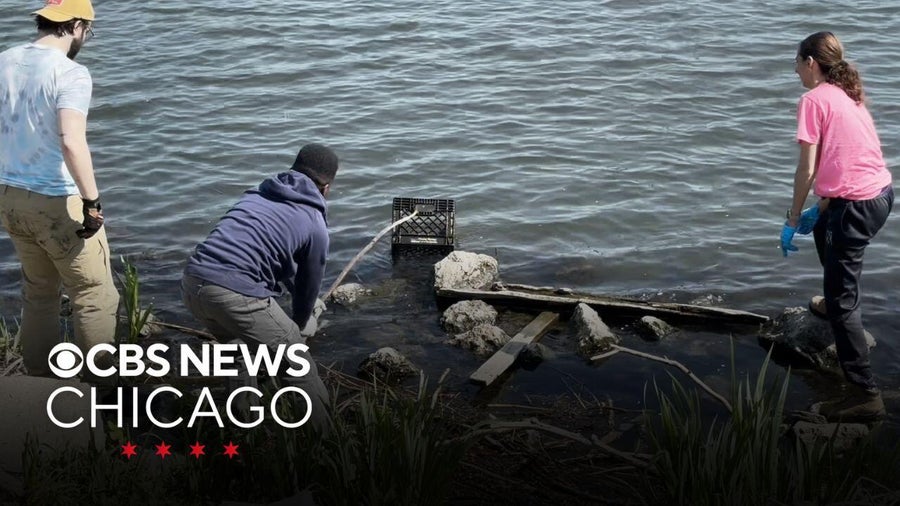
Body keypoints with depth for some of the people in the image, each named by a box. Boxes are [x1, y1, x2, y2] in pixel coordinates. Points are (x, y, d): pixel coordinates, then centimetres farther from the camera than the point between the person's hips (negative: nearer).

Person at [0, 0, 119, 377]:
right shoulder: (70, 73, -17)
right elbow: (72, 142, -28)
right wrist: (93, 200, -21)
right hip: (58, 202, -7)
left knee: (38, 293, 21)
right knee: (95, 296, 6)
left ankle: (38, 378, 28)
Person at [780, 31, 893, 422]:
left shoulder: (814, 100, -8)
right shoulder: (849, 95, 16)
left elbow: (808, 169, -11)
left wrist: (792, 220, -3)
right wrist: (819, 208, 21)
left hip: (856, 204, -10)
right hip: (881, 193, 10)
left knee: (842, 301, -5)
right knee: (824, 227, 39)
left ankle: (864, 395, -6)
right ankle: (833, 305, 60)